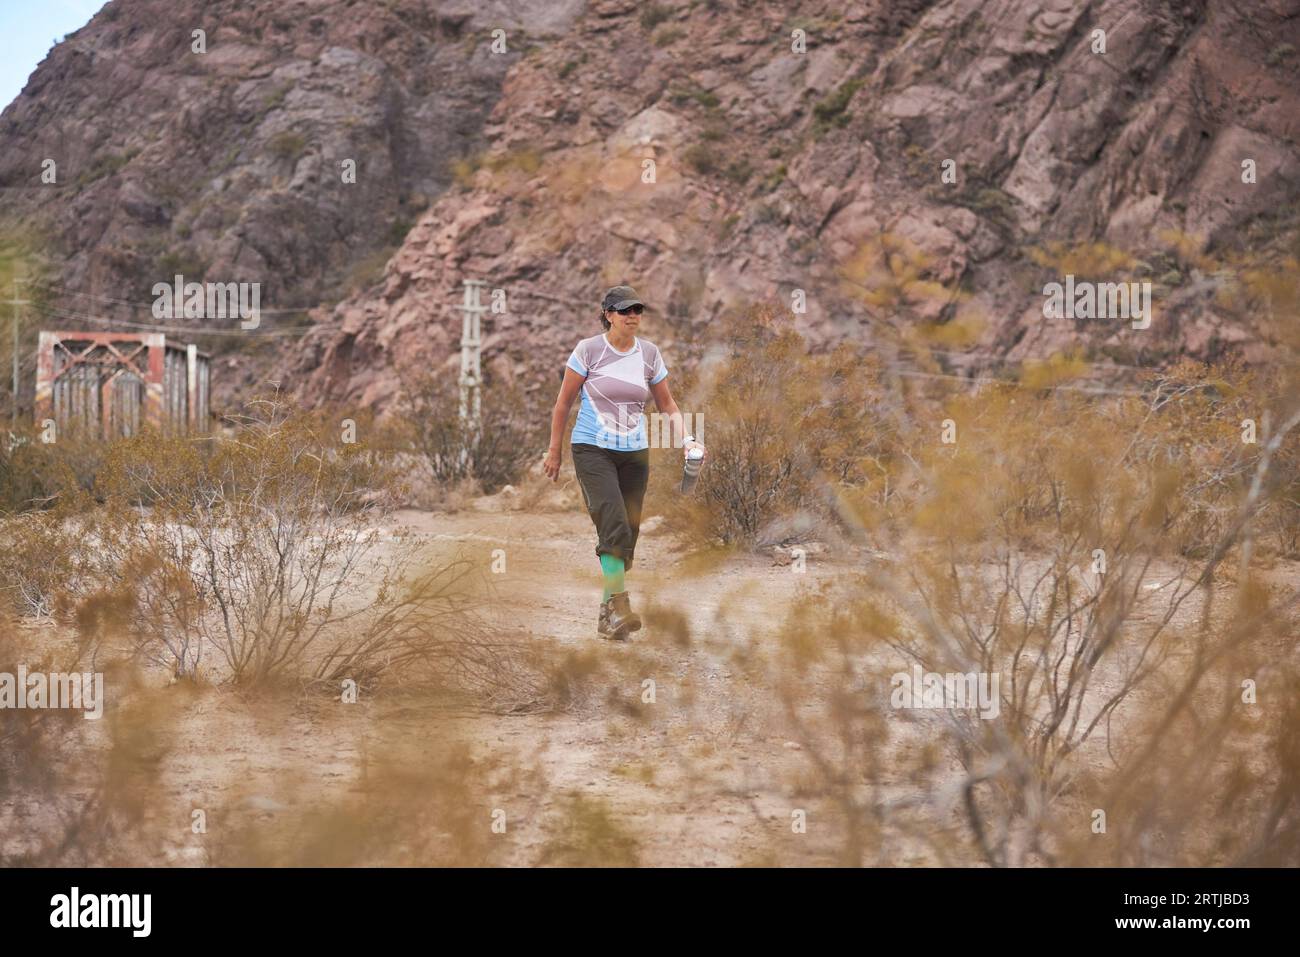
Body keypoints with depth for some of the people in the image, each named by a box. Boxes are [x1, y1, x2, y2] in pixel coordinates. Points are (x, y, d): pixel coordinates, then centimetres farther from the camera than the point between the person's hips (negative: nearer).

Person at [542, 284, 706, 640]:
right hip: (592, 450, -4)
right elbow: (563, 403, 2)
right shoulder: (588, 350, -5)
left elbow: (668, 406, 13)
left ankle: (608, 614, 16)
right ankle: (619, 607, -25)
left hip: (635, 453, 4)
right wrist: (554, 450, 2)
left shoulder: (649, 353, 6)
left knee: (628, 534, 4)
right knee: (614, 526, -22)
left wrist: (684, 440, -4)